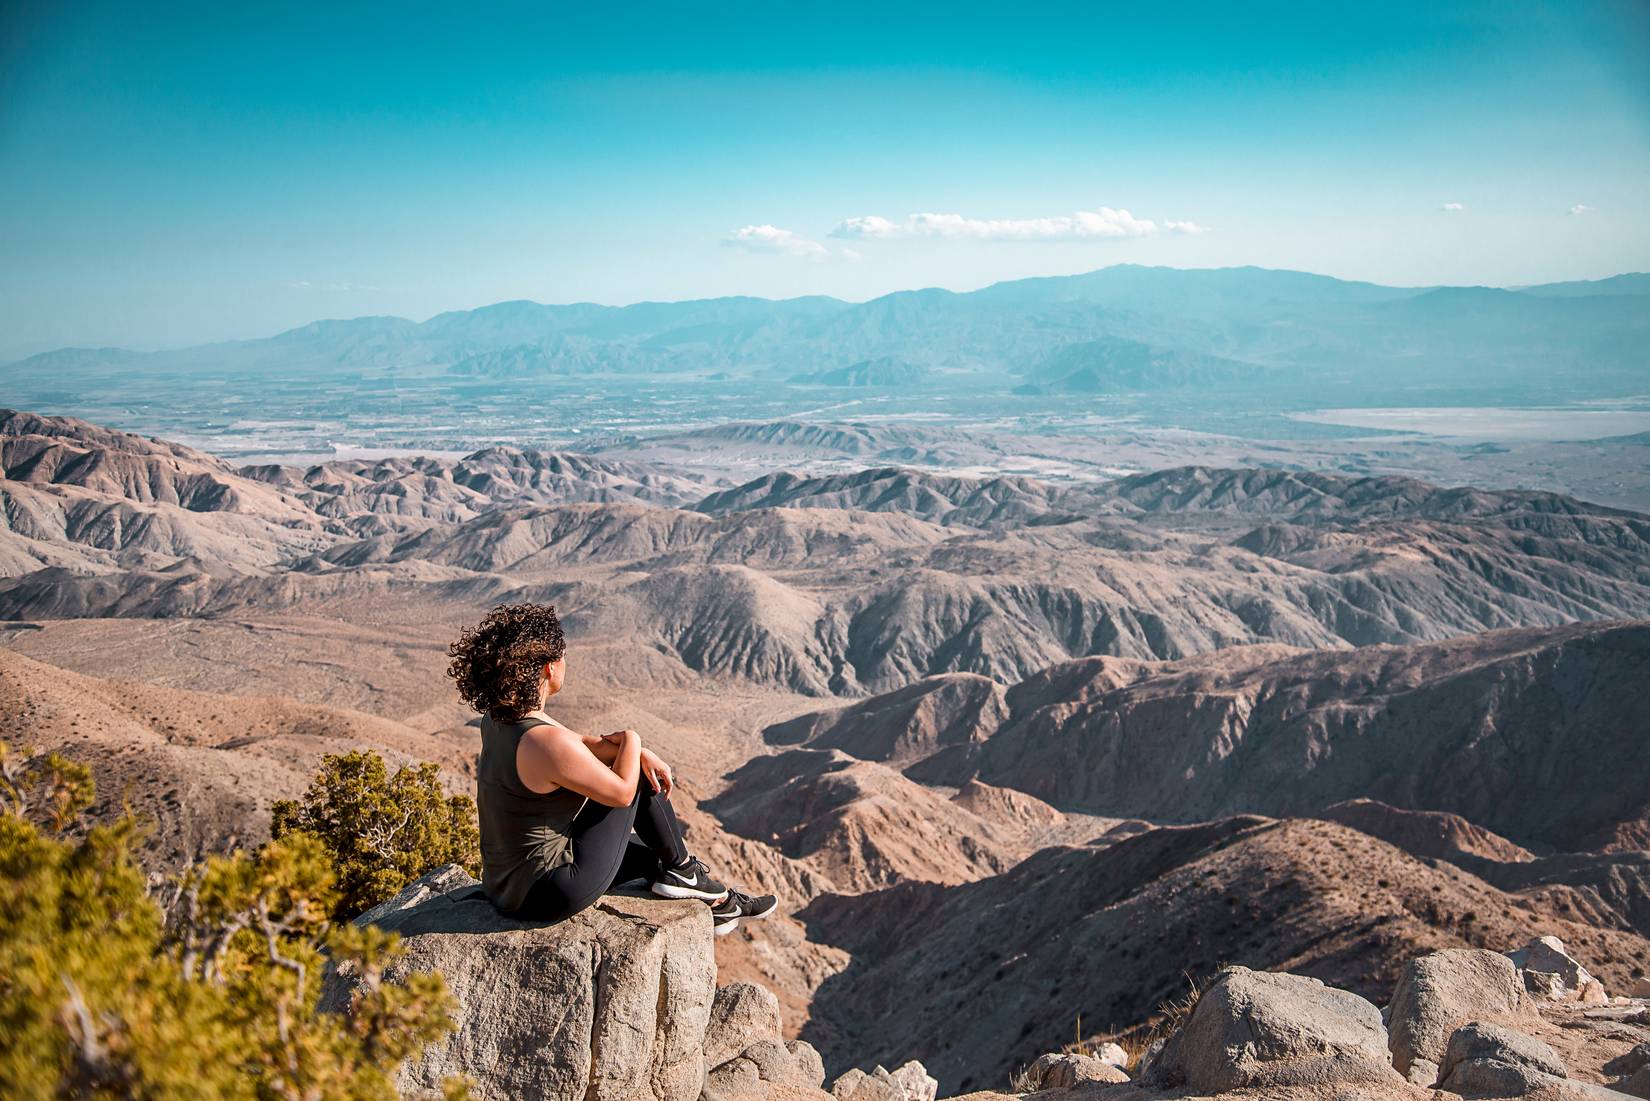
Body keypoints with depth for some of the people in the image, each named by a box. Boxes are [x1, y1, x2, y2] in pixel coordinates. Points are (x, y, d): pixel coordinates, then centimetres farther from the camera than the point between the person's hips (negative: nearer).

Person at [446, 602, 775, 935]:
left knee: (653, 852, 28)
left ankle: (715, 899, 44)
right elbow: (622, 792, -15)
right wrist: (632, 740, 2)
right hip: (550, 896, -8)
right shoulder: (547, 743, -30)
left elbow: (580, 743, 11)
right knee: (641, 779, 4)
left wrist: (641, 753, 1)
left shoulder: (498, 718, -2)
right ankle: (680, 869, 23)